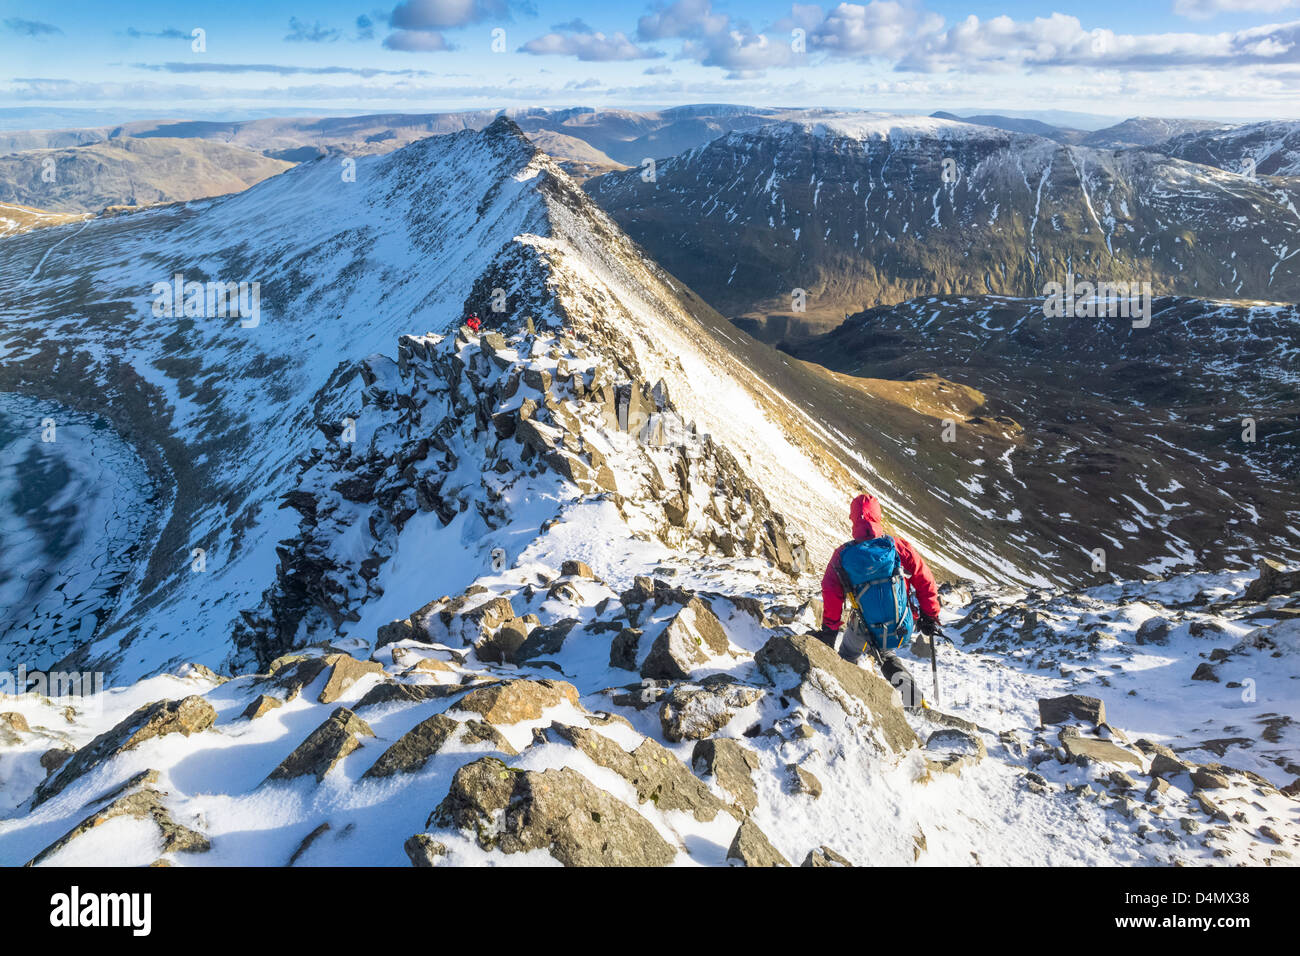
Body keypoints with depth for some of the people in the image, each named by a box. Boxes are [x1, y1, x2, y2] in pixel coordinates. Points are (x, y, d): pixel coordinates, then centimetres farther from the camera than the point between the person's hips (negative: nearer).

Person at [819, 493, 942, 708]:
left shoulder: (842, 555, -13)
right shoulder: (898, 546, -13)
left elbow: (831, 594, -5)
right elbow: (925, 581, -5)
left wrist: (829, 631, 7)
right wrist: (930, 617, 9)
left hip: (866, 632, -1)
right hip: (904, 630, 1)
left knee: (848, 656, 28)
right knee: (884, 654, 29)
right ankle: (900, 677, 8)